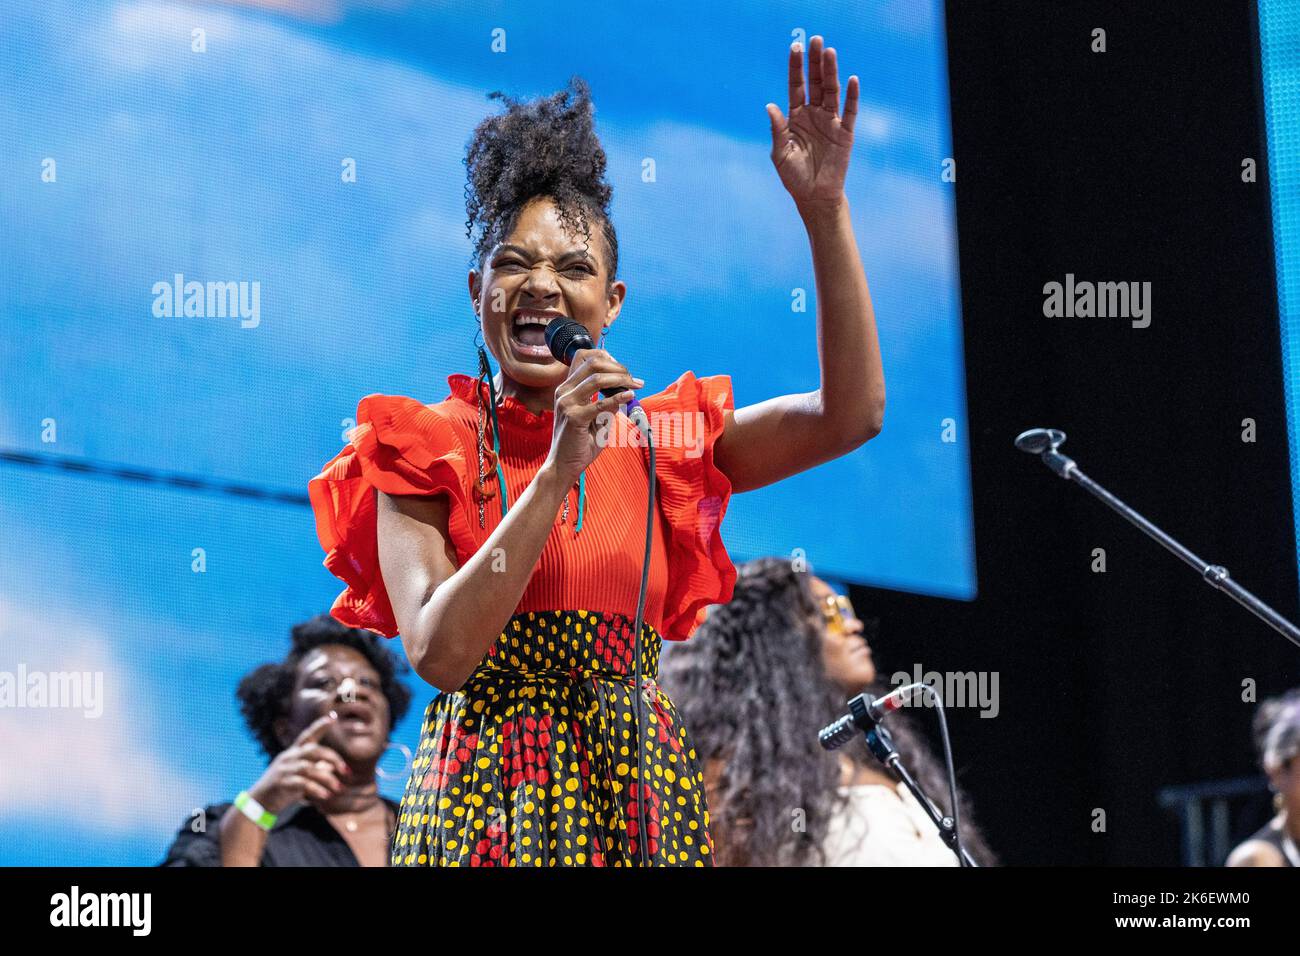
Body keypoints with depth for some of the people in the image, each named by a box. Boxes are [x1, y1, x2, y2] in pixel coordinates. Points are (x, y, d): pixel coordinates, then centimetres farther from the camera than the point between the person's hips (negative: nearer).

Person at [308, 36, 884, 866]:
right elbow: (439, 653, -13)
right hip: (484, 797, -2)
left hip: (640, 797, 3)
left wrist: (824, 209, -9)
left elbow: (851, 414, -3)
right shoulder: (423, 454, 1)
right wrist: (557, 473, -18)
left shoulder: (658, 444, 8)